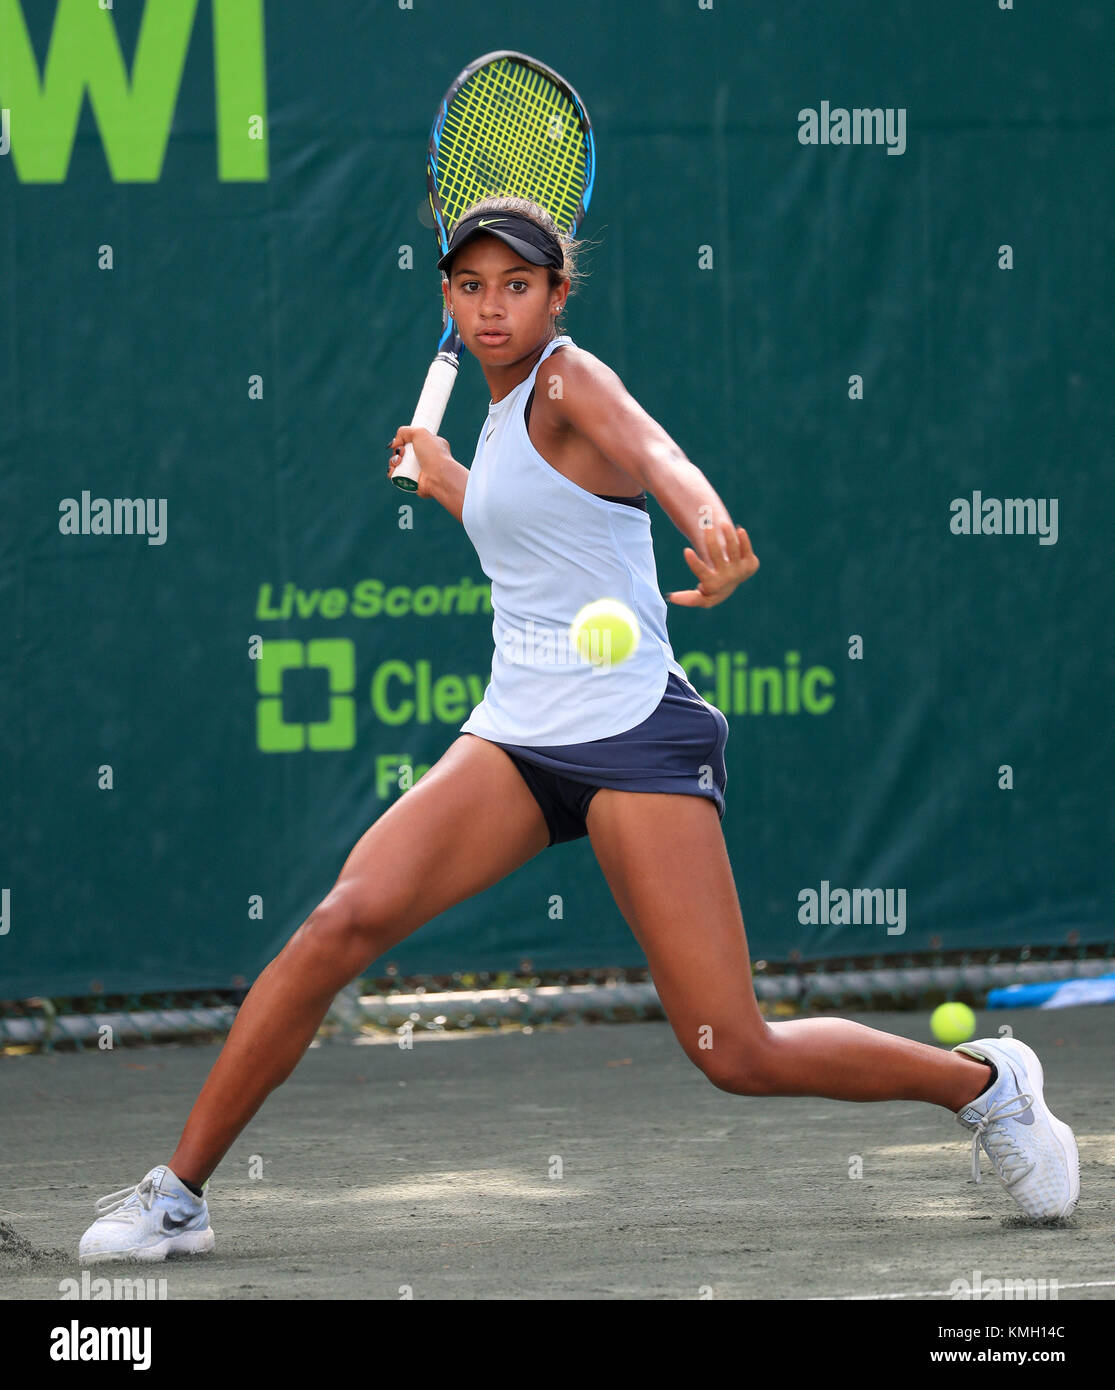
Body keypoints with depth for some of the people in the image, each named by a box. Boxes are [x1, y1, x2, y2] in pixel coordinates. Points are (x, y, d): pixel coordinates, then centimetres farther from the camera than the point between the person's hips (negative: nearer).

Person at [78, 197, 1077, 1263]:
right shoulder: (502, 414, 16)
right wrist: (447, 482, 38)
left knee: (735, 1055, -9)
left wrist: (710, 528, -51)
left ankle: (984, 1083, 15)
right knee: (343, 922, -16)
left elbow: (653, 454, -31)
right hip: (513, 736, 7)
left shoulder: (568, 379, -6)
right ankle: (177, 1195, -11)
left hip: (632, 734, -7)